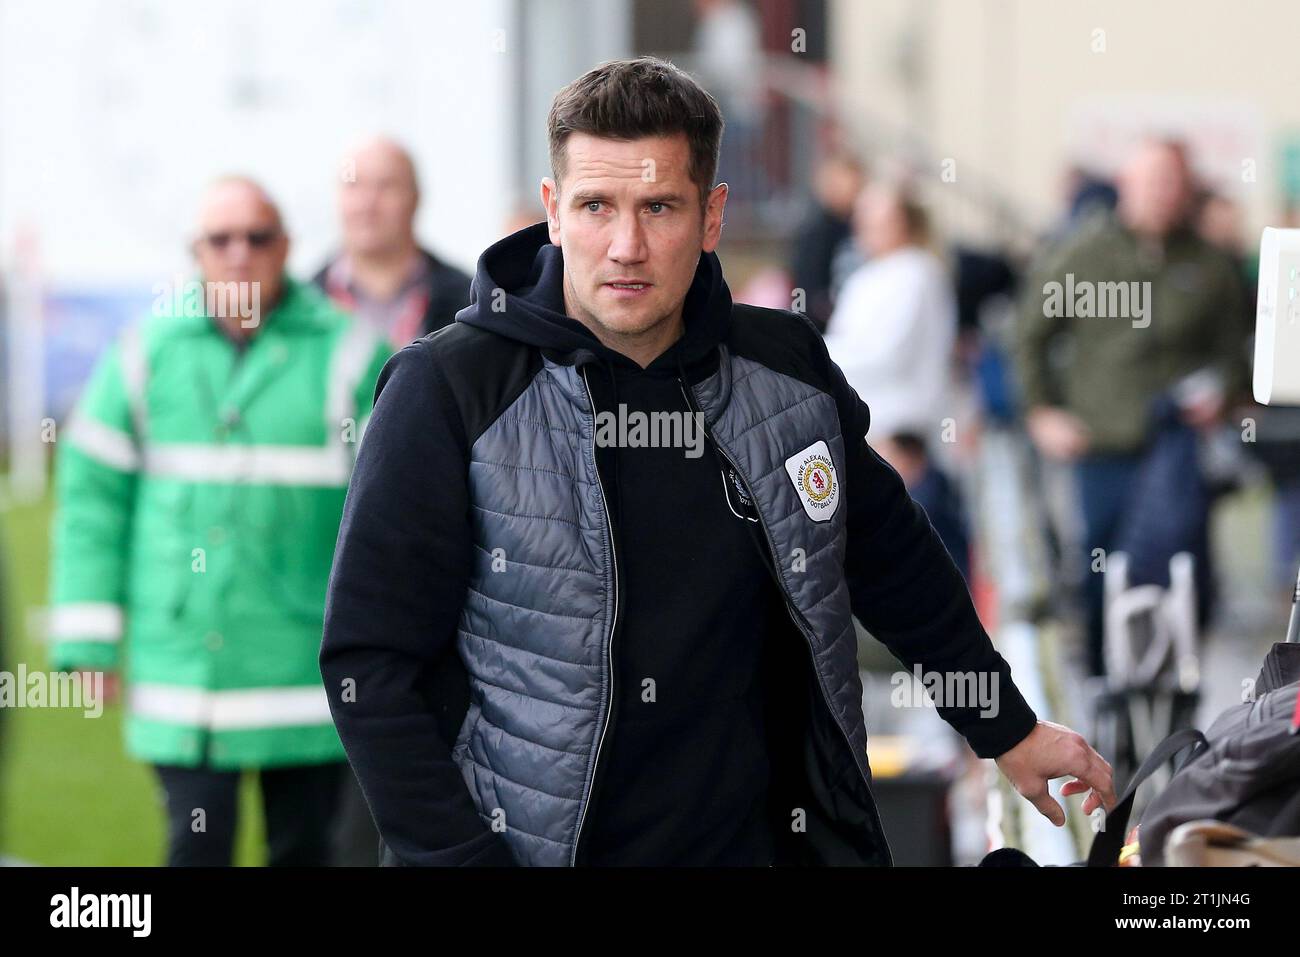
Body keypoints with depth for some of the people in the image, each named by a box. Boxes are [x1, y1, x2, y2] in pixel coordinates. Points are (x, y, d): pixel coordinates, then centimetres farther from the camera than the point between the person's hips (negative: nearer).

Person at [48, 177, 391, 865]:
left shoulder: (347, 354, 0)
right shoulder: (146, 351, 6)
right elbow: (92, 492, 7)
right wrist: (87, 639, 1)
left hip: (307, 673, 0)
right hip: (180, 672, 0)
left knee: (303, 846, 8)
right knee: (196, 844, -6)